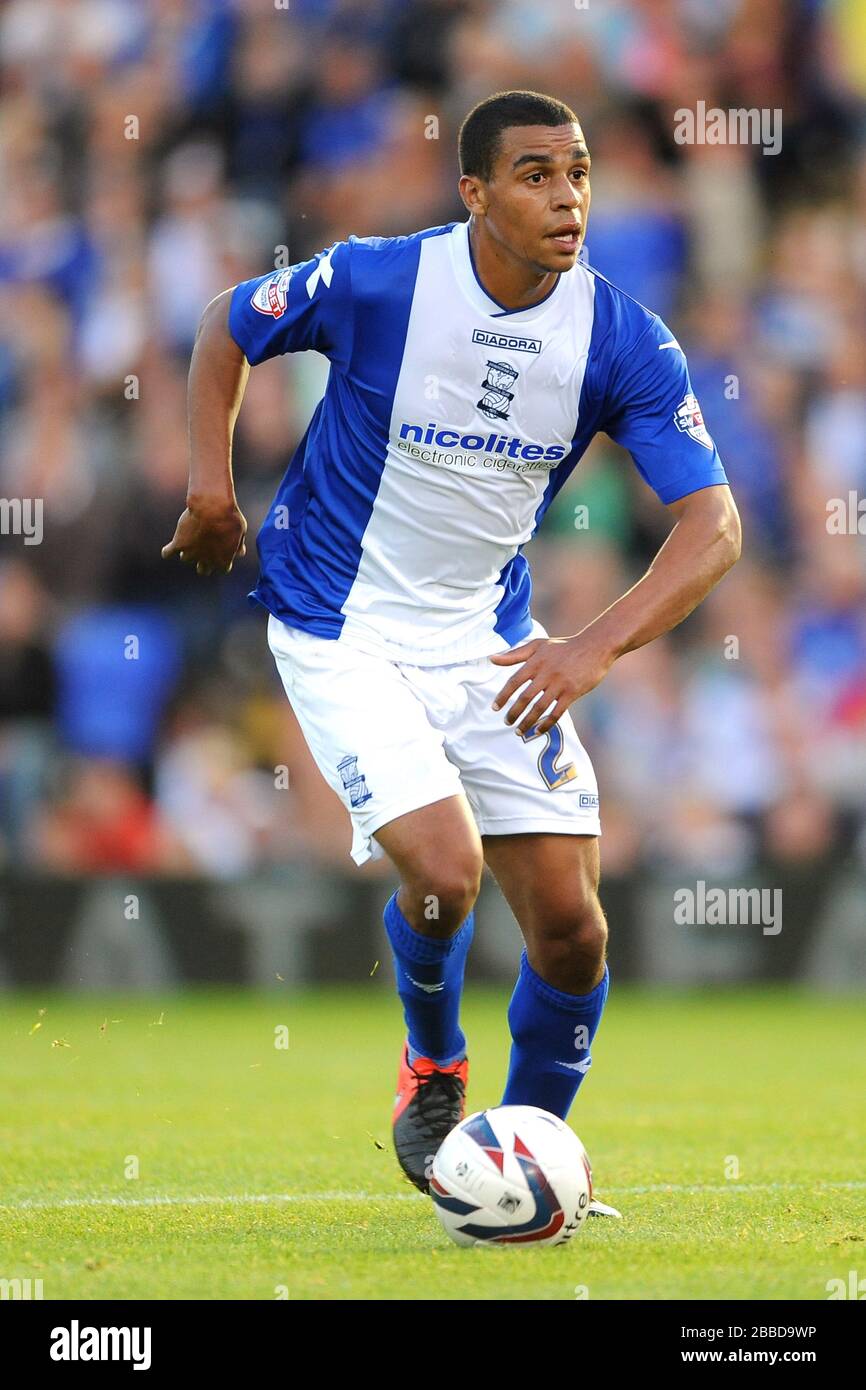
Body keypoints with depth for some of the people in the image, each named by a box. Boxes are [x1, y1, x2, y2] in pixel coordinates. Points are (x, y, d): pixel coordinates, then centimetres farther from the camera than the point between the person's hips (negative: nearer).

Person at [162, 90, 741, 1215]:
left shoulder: (623, 340, -12)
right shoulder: (374, 283, -18)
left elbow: (713, 527, -13)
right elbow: (228, 327, 3)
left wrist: (593, 651, -25)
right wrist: (212, 481, -7)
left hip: (493, 639, 3)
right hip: (342, 634, -3)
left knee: (569, 922, -3)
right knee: (444, 870, -22)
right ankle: (433, 1065, 11)